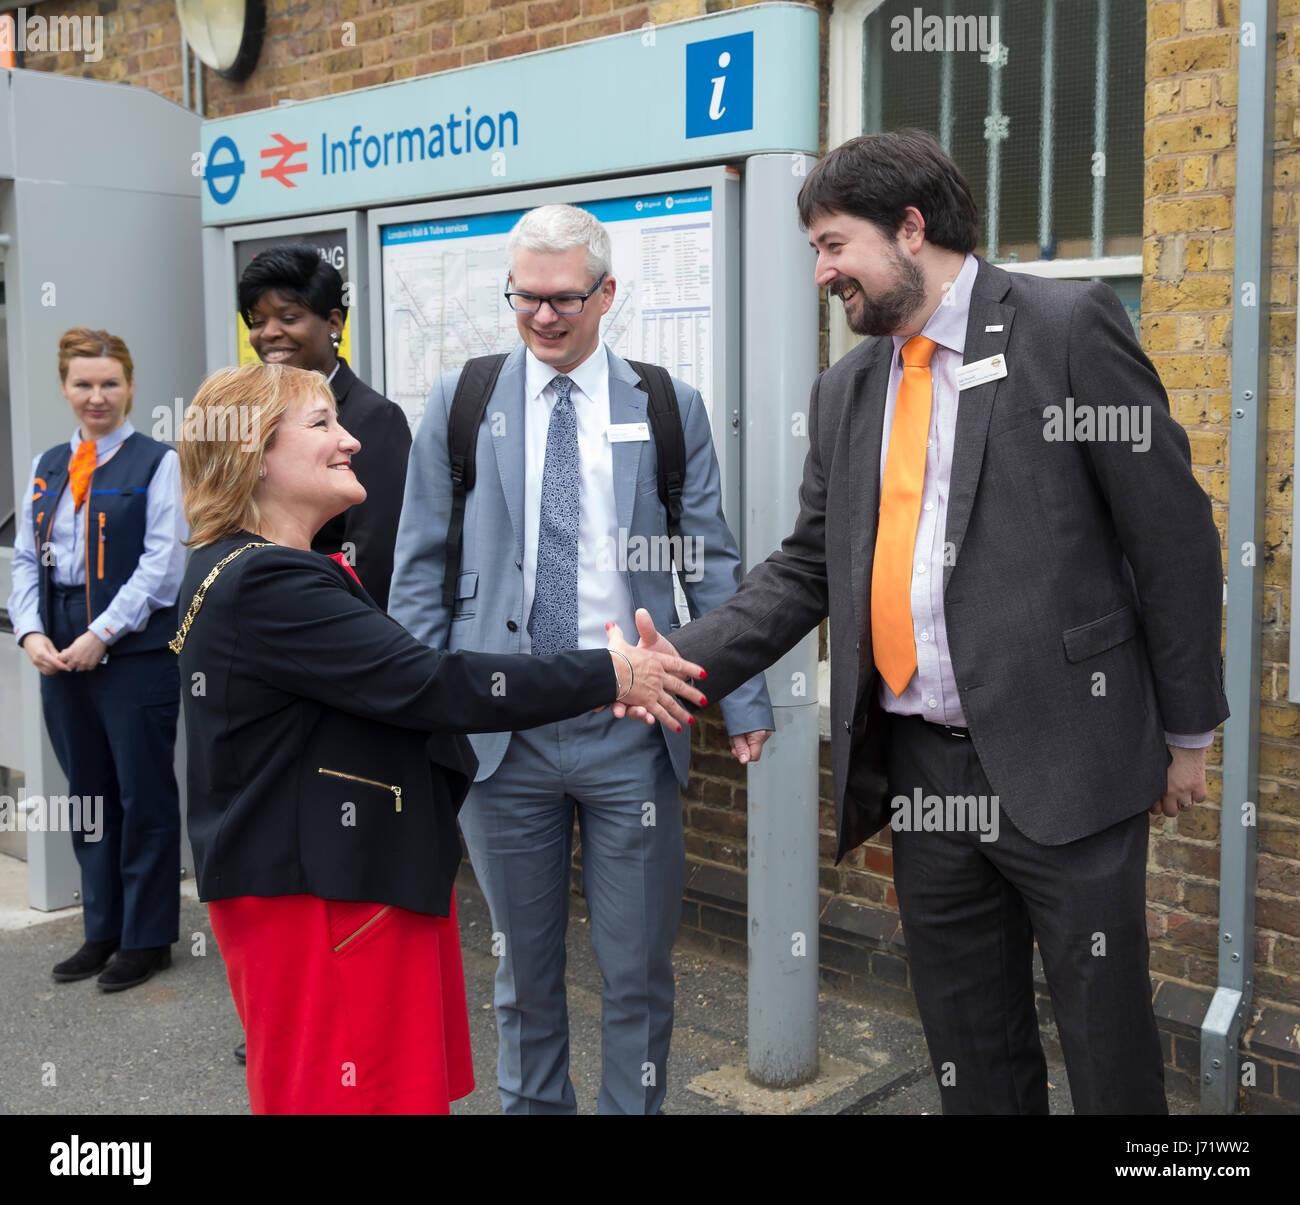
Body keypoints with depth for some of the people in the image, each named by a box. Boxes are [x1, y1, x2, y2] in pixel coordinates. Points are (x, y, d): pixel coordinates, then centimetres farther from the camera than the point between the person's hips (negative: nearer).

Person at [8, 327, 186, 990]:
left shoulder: (156, 463, -4)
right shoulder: (47, 467, 14)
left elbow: (162, 563, -10)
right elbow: (26, 557, 13)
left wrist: (101, 635, -15)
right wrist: (31, 633, -3)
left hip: (137, 655, -5)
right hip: (62, 660, 6)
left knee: (144, 796, 2)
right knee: (88, 793, 13)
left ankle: (147, 938, 15)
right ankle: (102, 930, 26)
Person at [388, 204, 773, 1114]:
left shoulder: (670, 408, 4)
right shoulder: (460, 402, 5)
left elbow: (713, 567, 4)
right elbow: (421, 568, 5)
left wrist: (745, 701, -3)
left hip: (629, 728, 0)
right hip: (499, 727, 1)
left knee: (638, 970, 10)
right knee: (524, 965, 15)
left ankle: (633, 1106, 30)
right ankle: (532, 1103, 35)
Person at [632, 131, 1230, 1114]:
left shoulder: (1069, 328, -6)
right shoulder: (845, 390, 12)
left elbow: (1175, 540, -5)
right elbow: (808, 567, 13)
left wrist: (1187, 731, -3)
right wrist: (688, 662, -1)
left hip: (1061, 763, -5)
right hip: (921, 768, 6)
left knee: (1109, 1044, 8)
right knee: (970, 1051, 17)